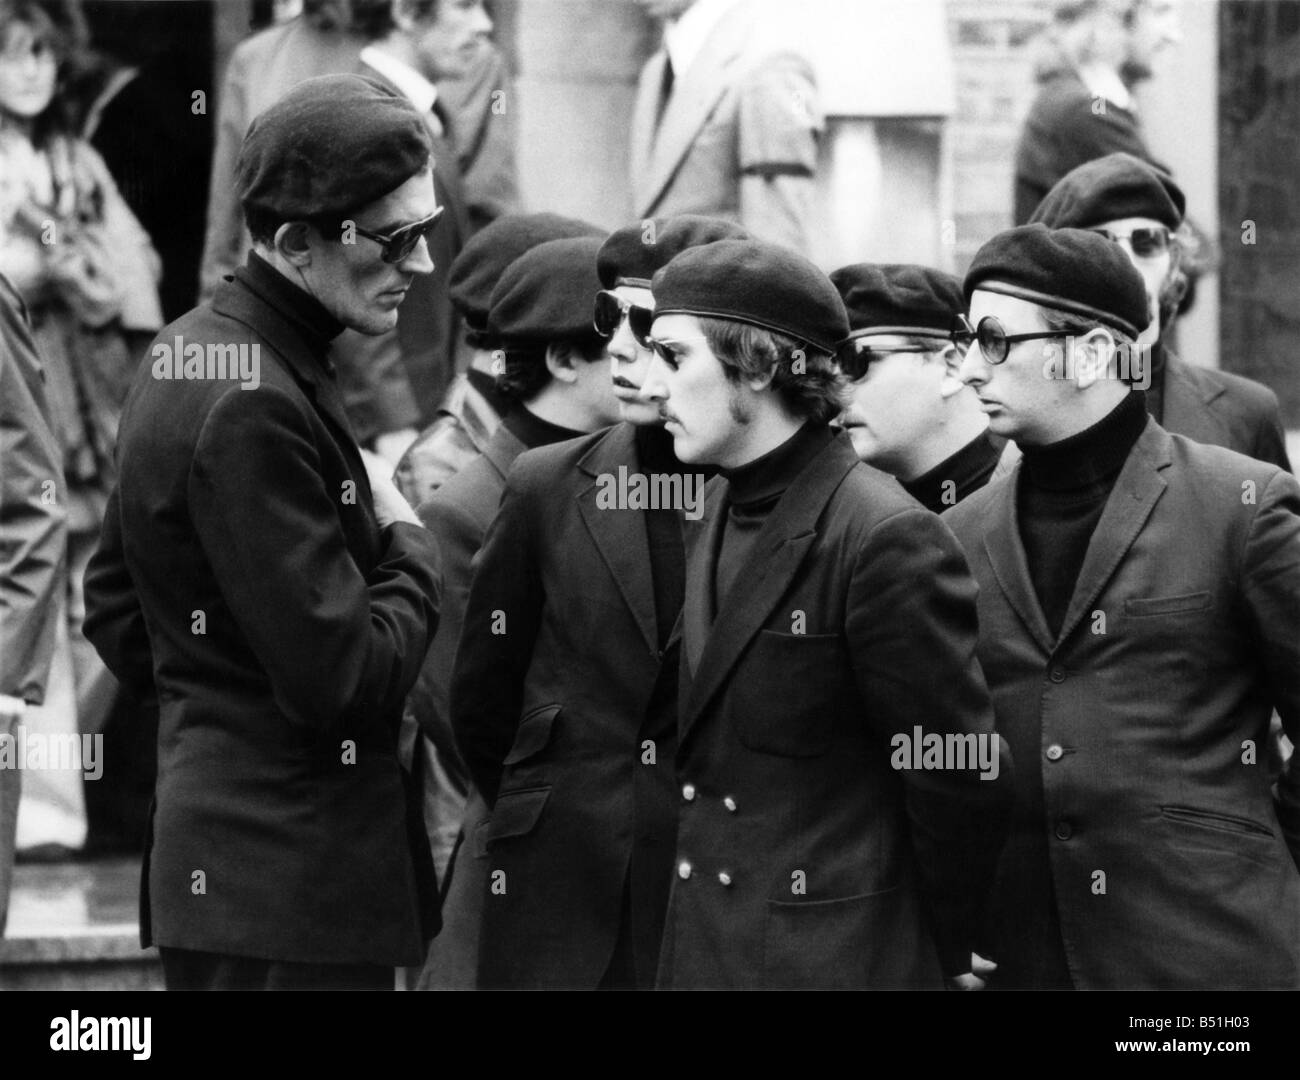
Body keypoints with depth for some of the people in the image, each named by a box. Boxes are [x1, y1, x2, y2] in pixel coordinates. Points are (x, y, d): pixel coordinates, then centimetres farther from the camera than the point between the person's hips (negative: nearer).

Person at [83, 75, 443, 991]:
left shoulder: (188, 355, 12)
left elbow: (117, 618, 21)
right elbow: (345, 676, -22)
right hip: (288, 896, -10)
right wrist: (410, 548, -5)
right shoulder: (253, 408, -20)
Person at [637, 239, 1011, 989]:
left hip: (838, 957, -8)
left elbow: (962, 777, -14)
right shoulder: (718, 518, 8)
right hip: (702, 951, 8)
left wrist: (949, 953, -5)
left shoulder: (886, 540, -17)